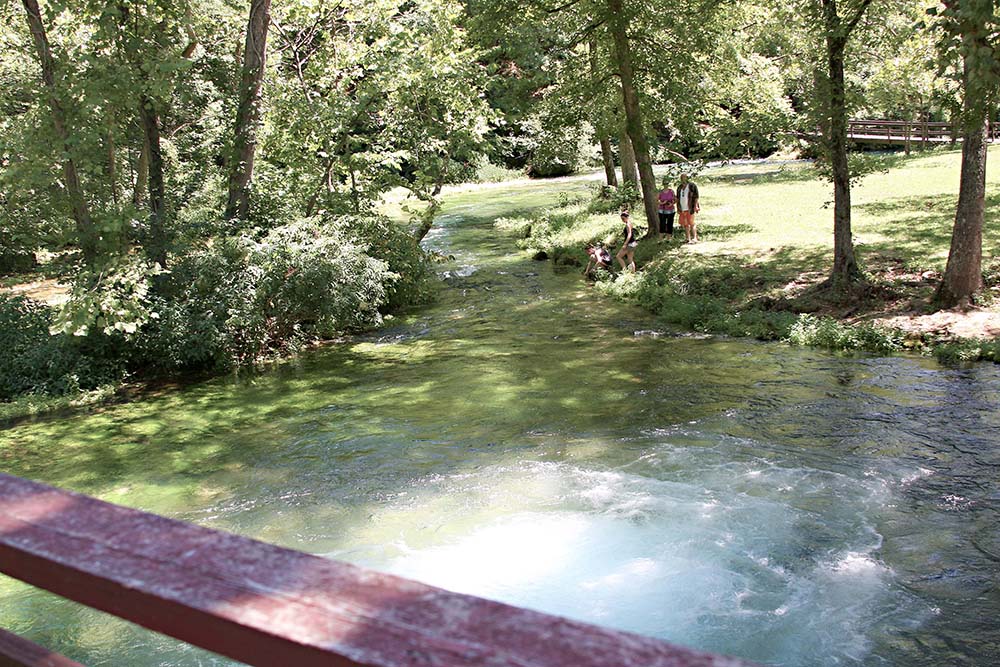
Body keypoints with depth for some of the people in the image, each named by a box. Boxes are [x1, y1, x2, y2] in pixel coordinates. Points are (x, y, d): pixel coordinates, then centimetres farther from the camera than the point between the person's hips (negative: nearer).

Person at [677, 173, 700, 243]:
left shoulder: (692, 186, -4)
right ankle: (689, 239, 11)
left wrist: (695, 207, -14)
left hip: (689, 208, -6)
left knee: (691, 223, -7)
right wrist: (678, 208, 14)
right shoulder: (679, 188, 15)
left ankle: (695, 238, -2)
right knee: (685, 225, 6)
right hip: (682, 209, 6)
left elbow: (696, 197, -7)